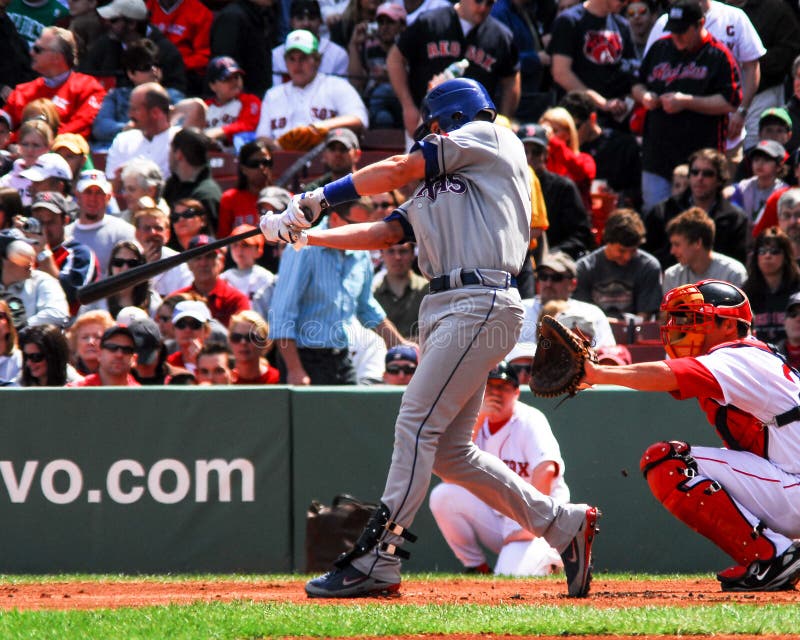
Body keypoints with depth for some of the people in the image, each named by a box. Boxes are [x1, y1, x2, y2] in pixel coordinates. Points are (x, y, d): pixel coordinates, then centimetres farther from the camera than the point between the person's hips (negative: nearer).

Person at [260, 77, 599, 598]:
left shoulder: (490, 137, 6)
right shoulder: (433, 192, 30)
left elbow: (399, 170, 0)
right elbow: (381, 233, 19)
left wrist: (317, 199, 1)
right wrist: (305, 235, 9)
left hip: (481, 305, -9)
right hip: (444, 311, 9)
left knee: (417, 426, -14)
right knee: (448, 449, 6)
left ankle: (376, 561, -18)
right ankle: (564, 524, 14)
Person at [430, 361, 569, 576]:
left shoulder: (530, 421, -12)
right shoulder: (476, 425, 3)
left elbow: (546, 470, -28)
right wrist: (476, 421, -18)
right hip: (494, 516, 5)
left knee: (512, 573, -31)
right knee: (442, 495, -19)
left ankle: (549, 558, 5)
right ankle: (477, 567, -1)